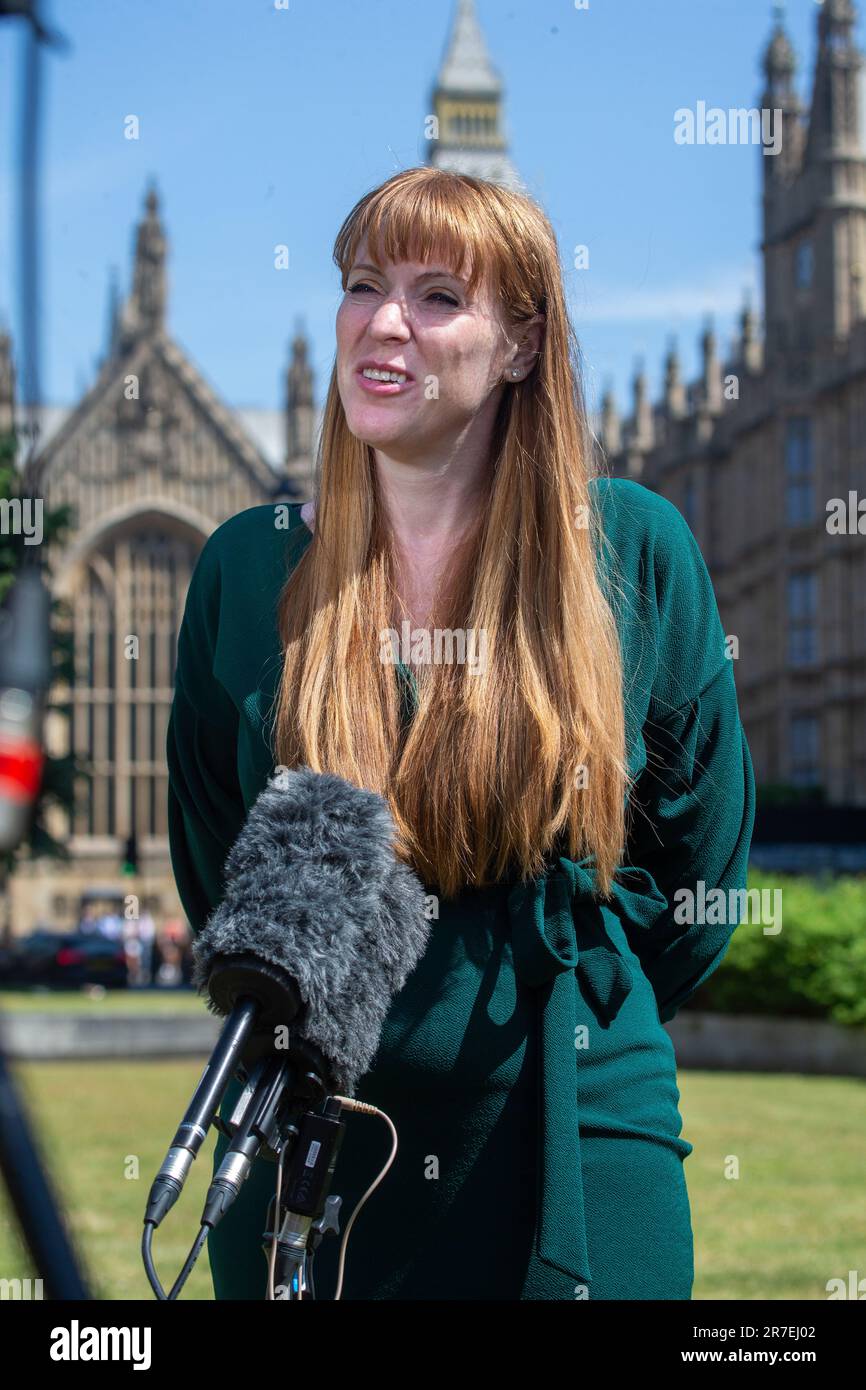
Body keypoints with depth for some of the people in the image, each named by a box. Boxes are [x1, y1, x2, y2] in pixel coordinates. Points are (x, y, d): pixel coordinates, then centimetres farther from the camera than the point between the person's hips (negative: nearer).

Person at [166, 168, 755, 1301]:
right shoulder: (246, 567, 2)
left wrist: (566, 1016, 7)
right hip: (306, 1144, 2)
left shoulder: (635, 550, -2)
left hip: (572, 1134, -1)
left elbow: (702, 842, 6)